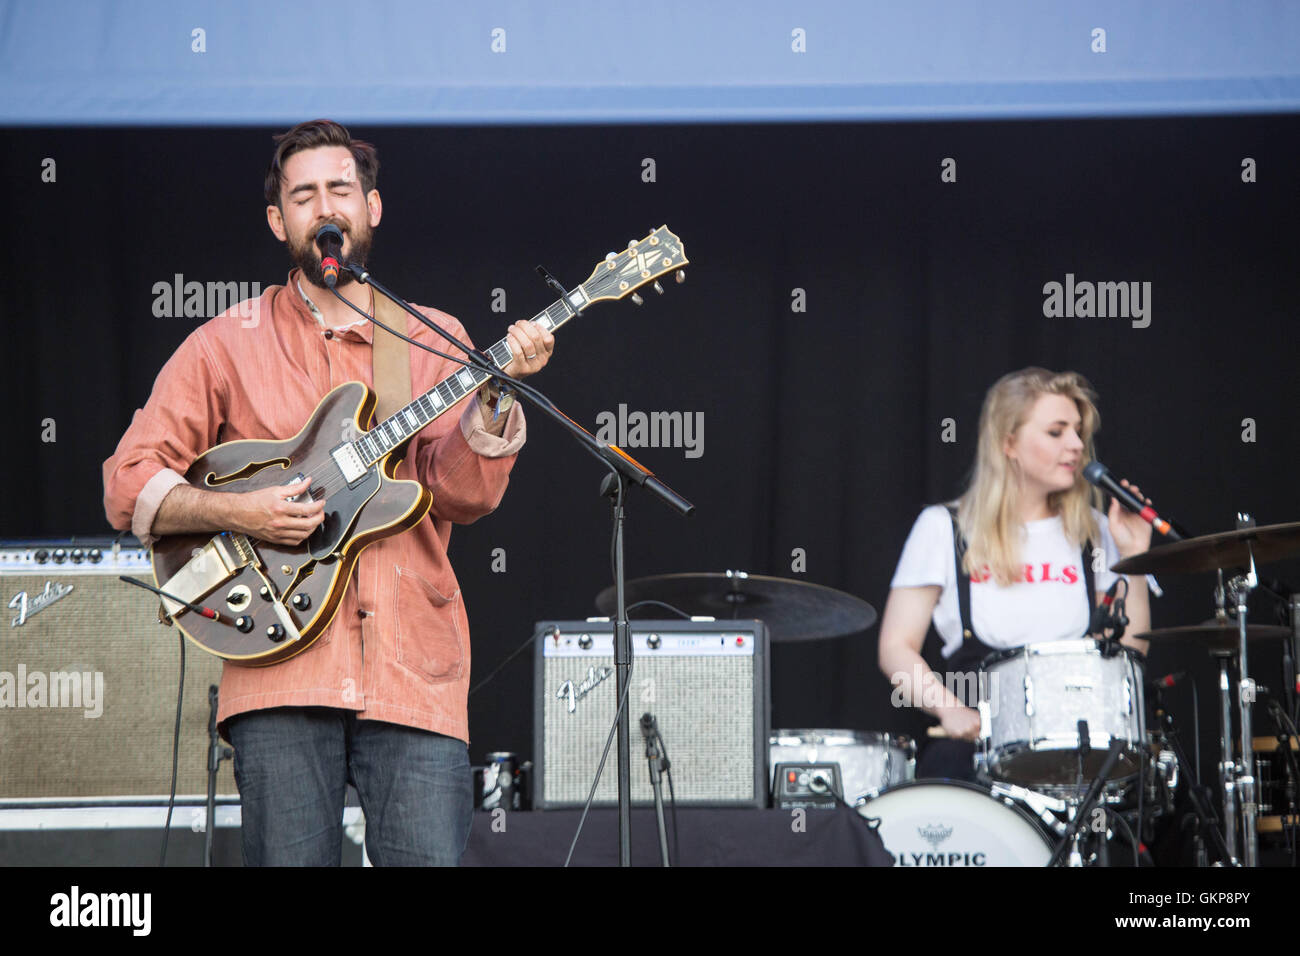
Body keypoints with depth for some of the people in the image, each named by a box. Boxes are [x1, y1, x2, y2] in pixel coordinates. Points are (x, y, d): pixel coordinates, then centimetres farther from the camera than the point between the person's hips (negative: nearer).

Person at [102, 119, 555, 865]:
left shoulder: (433, 340, 14)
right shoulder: (228, 345, 10)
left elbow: (463, 494, 1)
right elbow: (128, 484, 6)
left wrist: (495, 395, -15)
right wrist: (233, 510, -10)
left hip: (414, 669, 1)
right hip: (282, 672, -1)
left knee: (430, 856, -11)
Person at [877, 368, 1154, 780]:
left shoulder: (1093, 533, 15)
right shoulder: (943, 528, 6)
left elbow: (1130, 651, 10)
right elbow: (897, 647, 2)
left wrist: (1134, 557, 1)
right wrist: (951, 709, -16)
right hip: (972, 739, -2)